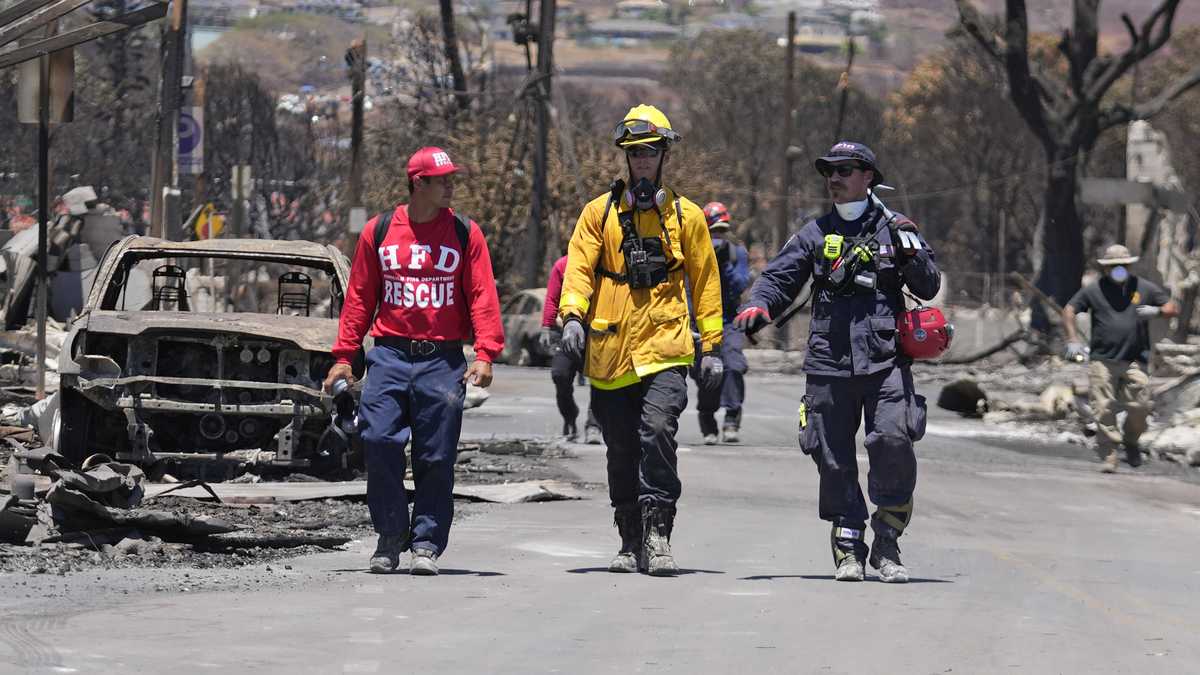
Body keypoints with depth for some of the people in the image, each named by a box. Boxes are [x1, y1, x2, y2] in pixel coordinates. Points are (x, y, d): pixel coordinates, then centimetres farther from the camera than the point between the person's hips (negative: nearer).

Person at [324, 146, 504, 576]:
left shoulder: (465, 234, 5)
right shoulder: (379, 231, 7)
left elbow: (482, 296, 1)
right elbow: (359, 296, 11)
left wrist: (485, 353, -12)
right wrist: (344, 356, 5)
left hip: (443, 359, 0)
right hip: (389, 355, 0)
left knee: (436, 457, 0)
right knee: (379, 441, -11)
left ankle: (426, 544, 8)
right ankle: (390, 537, 4)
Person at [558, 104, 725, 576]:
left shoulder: (686, 217, 9)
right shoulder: (600, 213, 9)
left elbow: (705, 282, 12)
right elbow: (578, 267, 0)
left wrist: (712, 346, 8)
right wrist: (572, 315, -17)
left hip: (664, 348, -2)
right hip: (610, 352, 2)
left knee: (657, 431, -22)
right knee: (622, 451, 8)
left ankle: (657, 534, -20)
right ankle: (632, 543, 18)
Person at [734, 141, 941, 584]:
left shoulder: (893, 229, 12)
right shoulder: (816, 234, 15)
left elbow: (928, 288, 11)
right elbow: (779, 277, 10)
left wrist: (910, 253, -8)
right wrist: (758, 306, -12)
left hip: (885, 363, -2)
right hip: (828, 364, 2)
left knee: (893, 443, -17)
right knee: (834, 460, 1)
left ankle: (886, 545, -5)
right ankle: (848, 549, 11)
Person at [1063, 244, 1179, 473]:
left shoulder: (1144, 288, 10)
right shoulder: (1094, 290, 7)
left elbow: (1174, 308, 13)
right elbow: (1068, 311, 9)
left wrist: (1157, 310, -9)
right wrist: (1073, 340, -5)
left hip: (1134, 361, 1)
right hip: (1102, 360, -1)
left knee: (1139, 407, -8)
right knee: (1104, 410, -9)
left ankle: (1130, 442, 21)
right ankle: (1109, 456, -4)